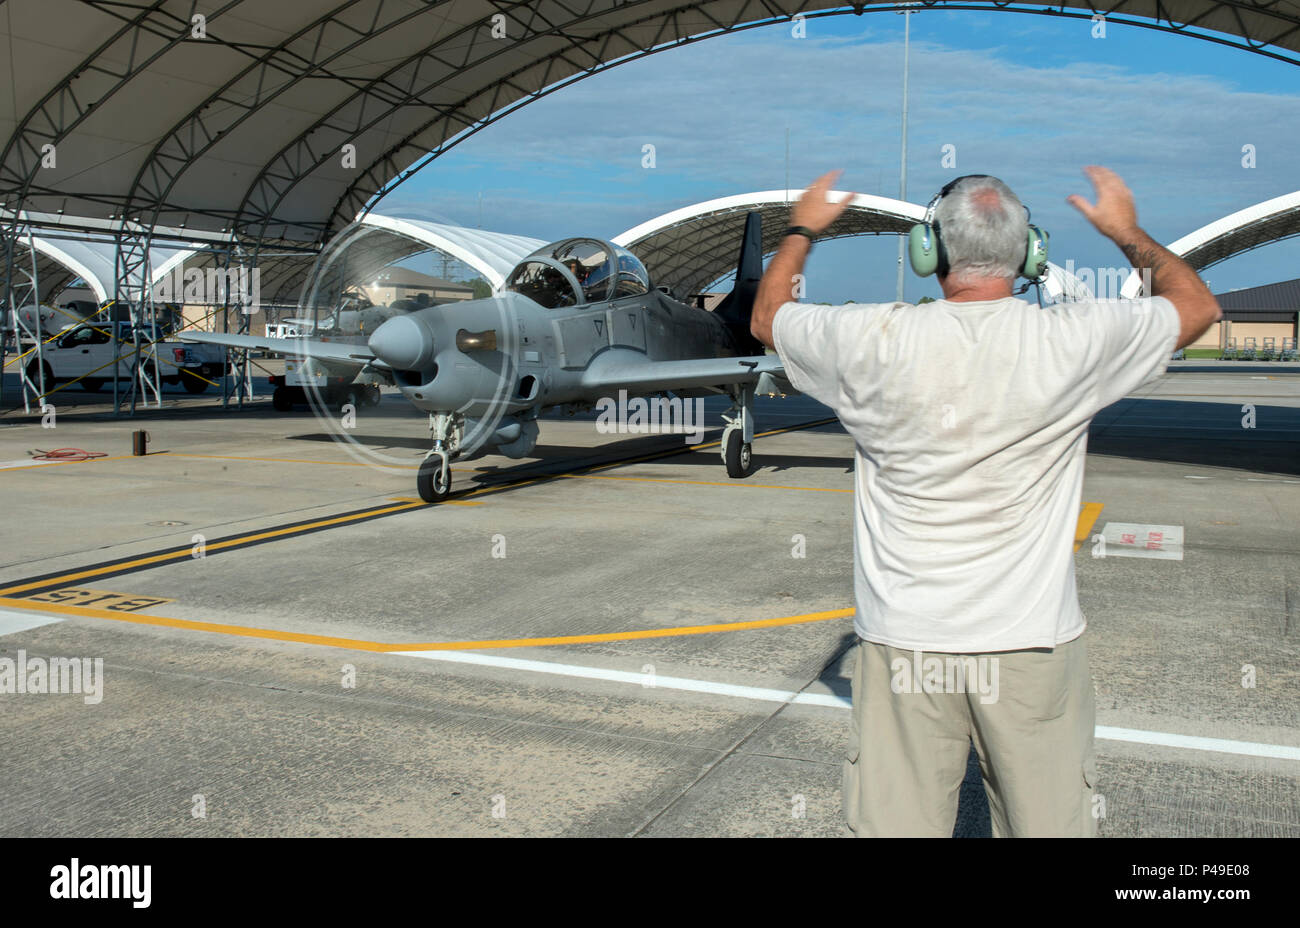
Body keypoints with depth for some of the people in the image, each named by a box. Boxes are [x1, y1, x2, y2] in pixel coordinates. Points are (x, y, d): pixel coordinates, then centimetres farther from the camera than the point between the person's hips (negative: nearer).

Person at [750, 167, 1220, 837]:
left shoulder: (874, 340, -9)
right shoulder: (1072, 341, -8)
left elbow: (765, 317, 13)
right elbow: (1197, 306, 13)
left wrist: (801, 231, 29)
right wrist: (1129, 234, 27)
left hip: (904, 646, 0)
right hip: (1036, 644, 1)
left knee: (895, 822, 10)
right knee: (1051, 823, 14)